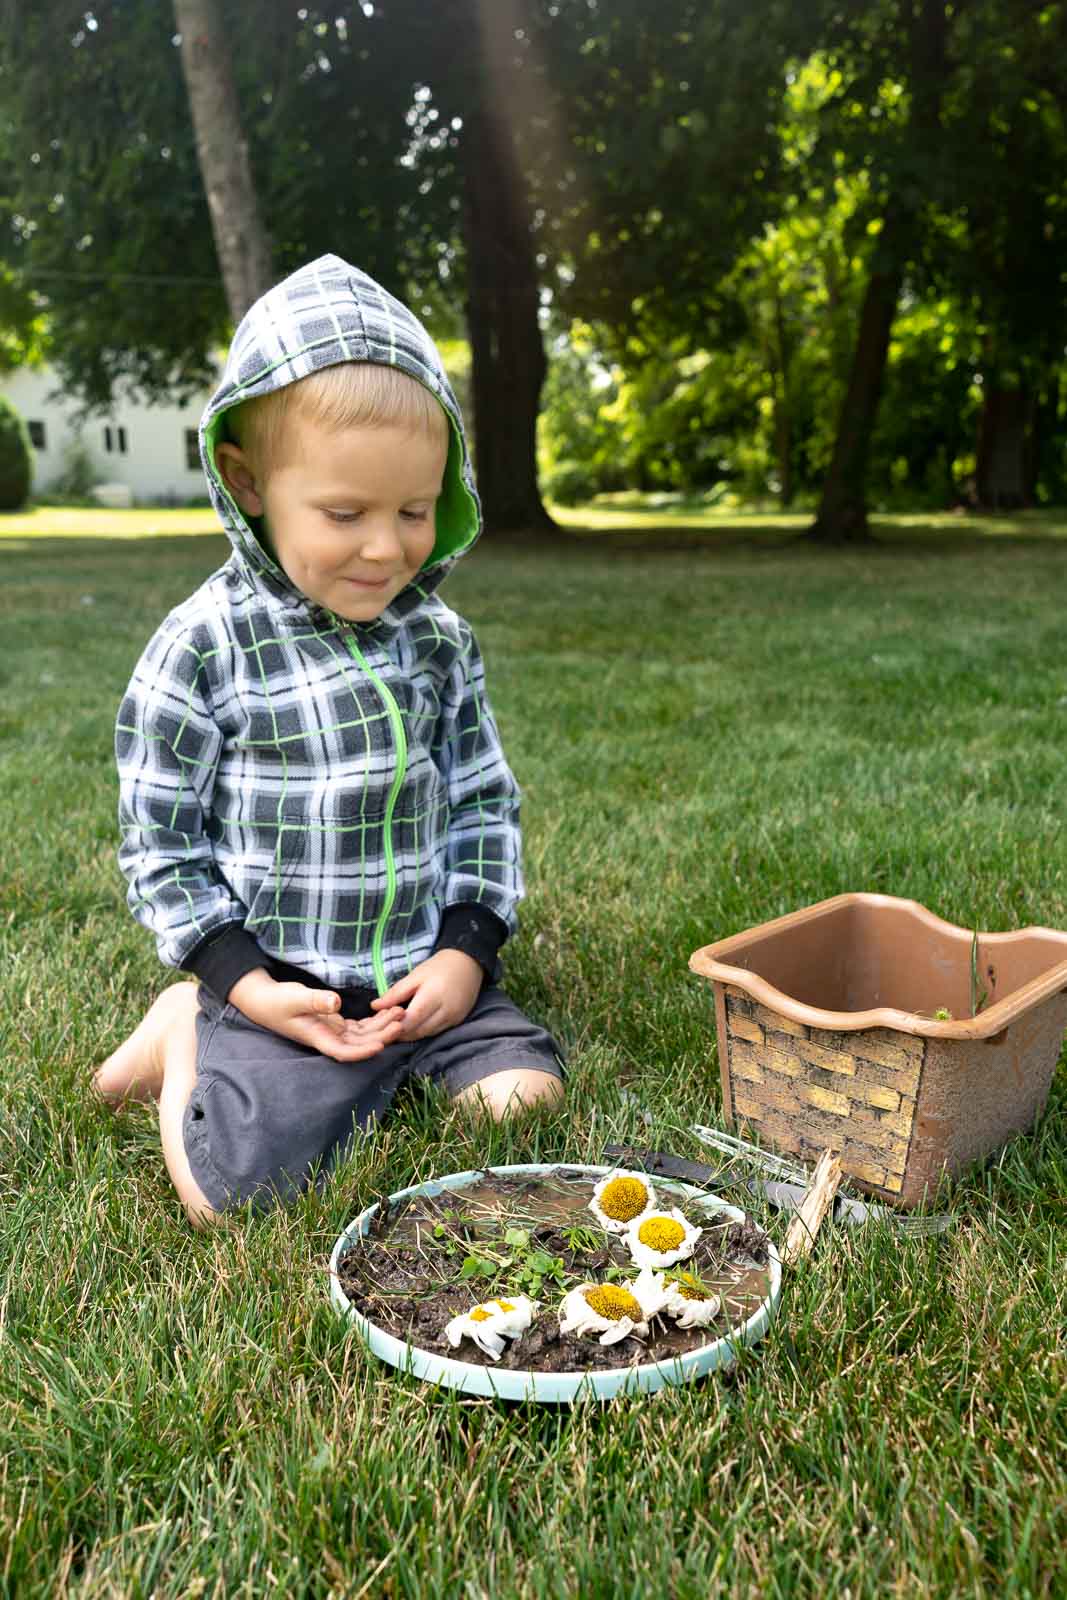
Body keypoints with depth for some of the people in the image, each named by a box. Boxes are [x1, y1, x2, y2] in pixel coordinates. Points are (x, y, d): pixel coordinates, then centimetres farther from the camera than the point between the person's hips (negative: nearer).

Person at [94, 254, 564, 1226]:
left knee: (525, 1094, -10)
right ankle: (190, 1037, 11)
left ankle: (385, 1067, 13)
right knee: (233, 1191, -17)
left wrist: (468, 948, -4)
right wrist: (244, 984, -12)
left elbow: (485, 801, 9)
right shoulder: (204, 648, -11)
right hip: (280, 987, -4)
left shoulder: (439, 641, 2)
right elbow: (159, 839, -5)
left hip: (428, 973, 4)